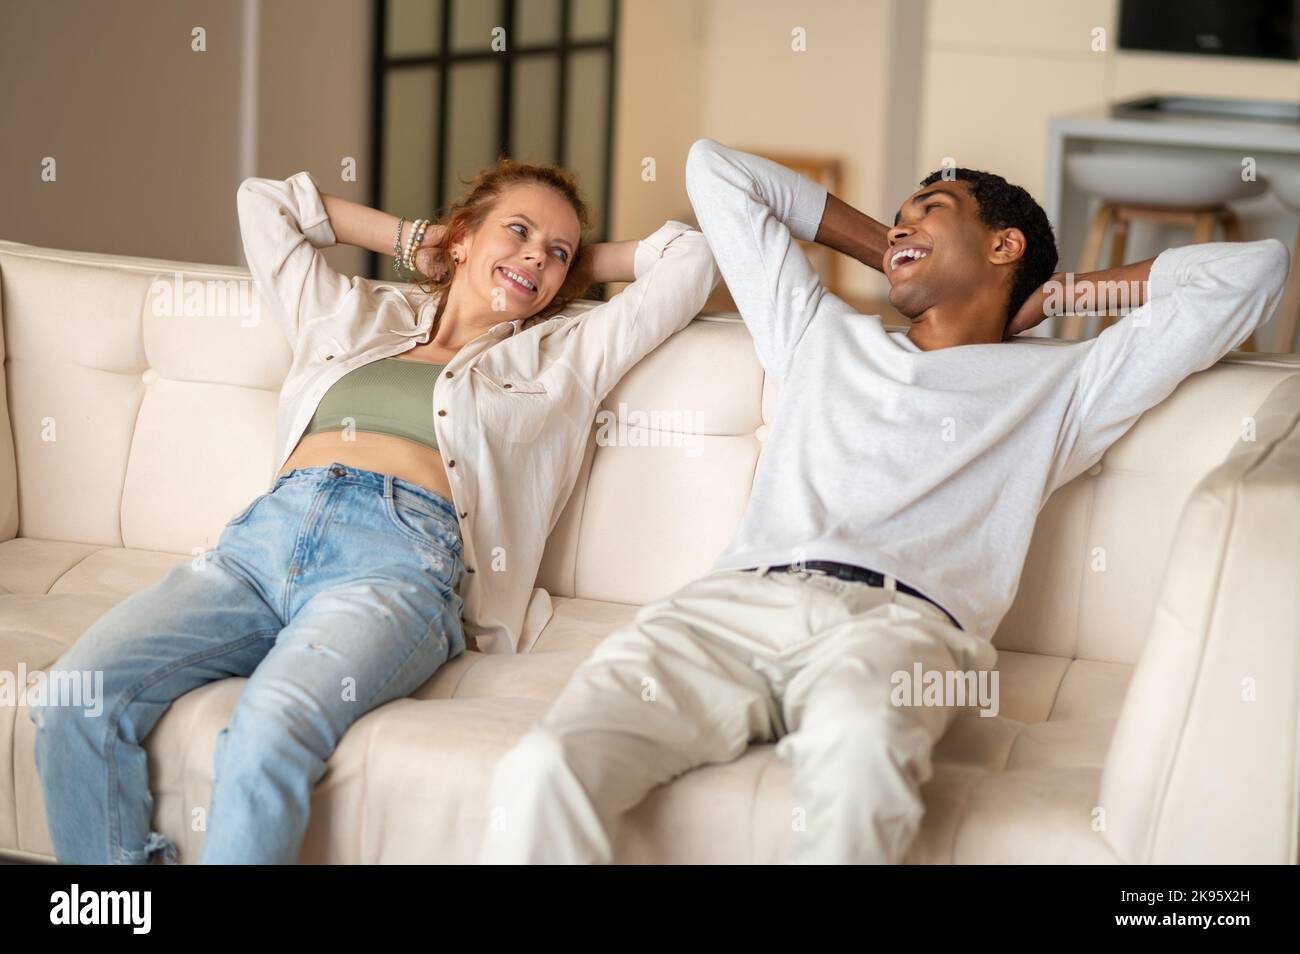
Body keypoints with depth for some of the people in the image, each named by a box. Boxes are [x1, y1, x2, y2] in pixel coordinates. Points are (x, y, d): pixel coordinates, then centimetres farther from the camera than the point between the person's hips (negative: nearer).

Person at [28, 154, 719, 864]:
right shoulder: (353, 316, 31)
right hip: (264, 533, 3)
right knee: (74, 704, -23)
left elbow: (691, 256, 23)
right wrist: (413, 241, 41)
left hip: (398, 561, -3)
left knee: (269, 733, -36)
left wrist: (578, 264, 34)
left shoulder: (562, 355, 25)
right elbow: (262, 200, 41)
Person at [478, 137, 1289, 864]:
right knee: (545, 770, -30)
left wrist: (1066, 290, 32)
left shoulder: (1062, 384, 26)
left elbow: (1253, 268, 23)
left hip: (898, 617, -3)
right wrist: (891, 259, 43)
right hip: (736, 600, 3)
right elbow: (716, 169, 45)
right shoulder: (821, 333, 36)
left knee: (859, 744, -43)